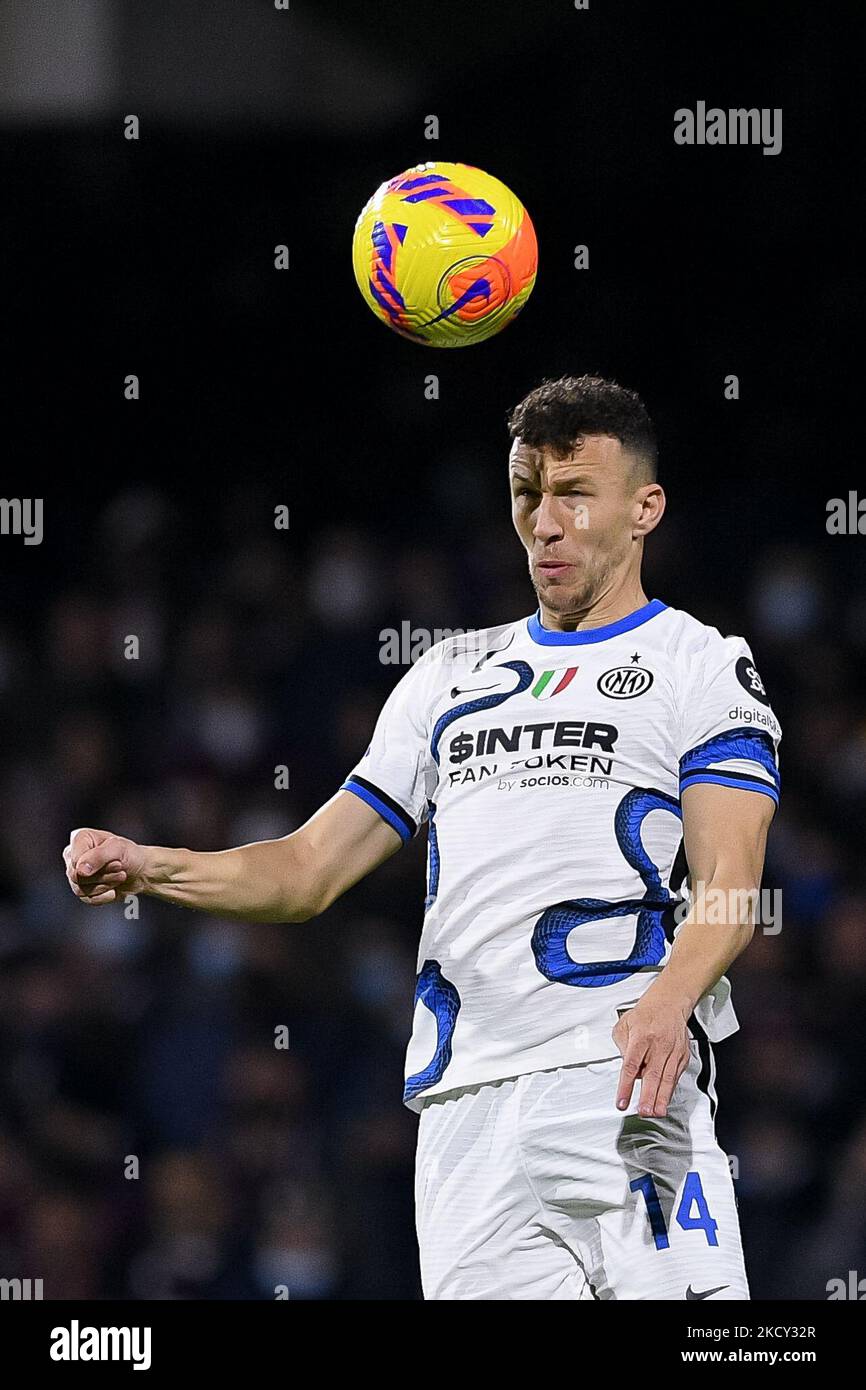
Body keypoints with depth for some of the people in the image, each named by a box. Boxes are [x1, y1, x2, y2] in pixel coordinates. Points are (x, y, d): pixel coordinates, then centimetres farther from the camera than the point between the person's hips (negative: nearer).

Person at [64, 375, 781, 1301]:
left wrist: (668, 1000, -26)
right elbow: (308, 872, 24)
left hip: (623, 1083, -5)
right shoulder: (452, 677, 25)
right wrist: (149, 868, 5)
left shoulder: (702, 665, 8)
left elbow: (730, 884, -5)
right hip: (462, 1101, 5)